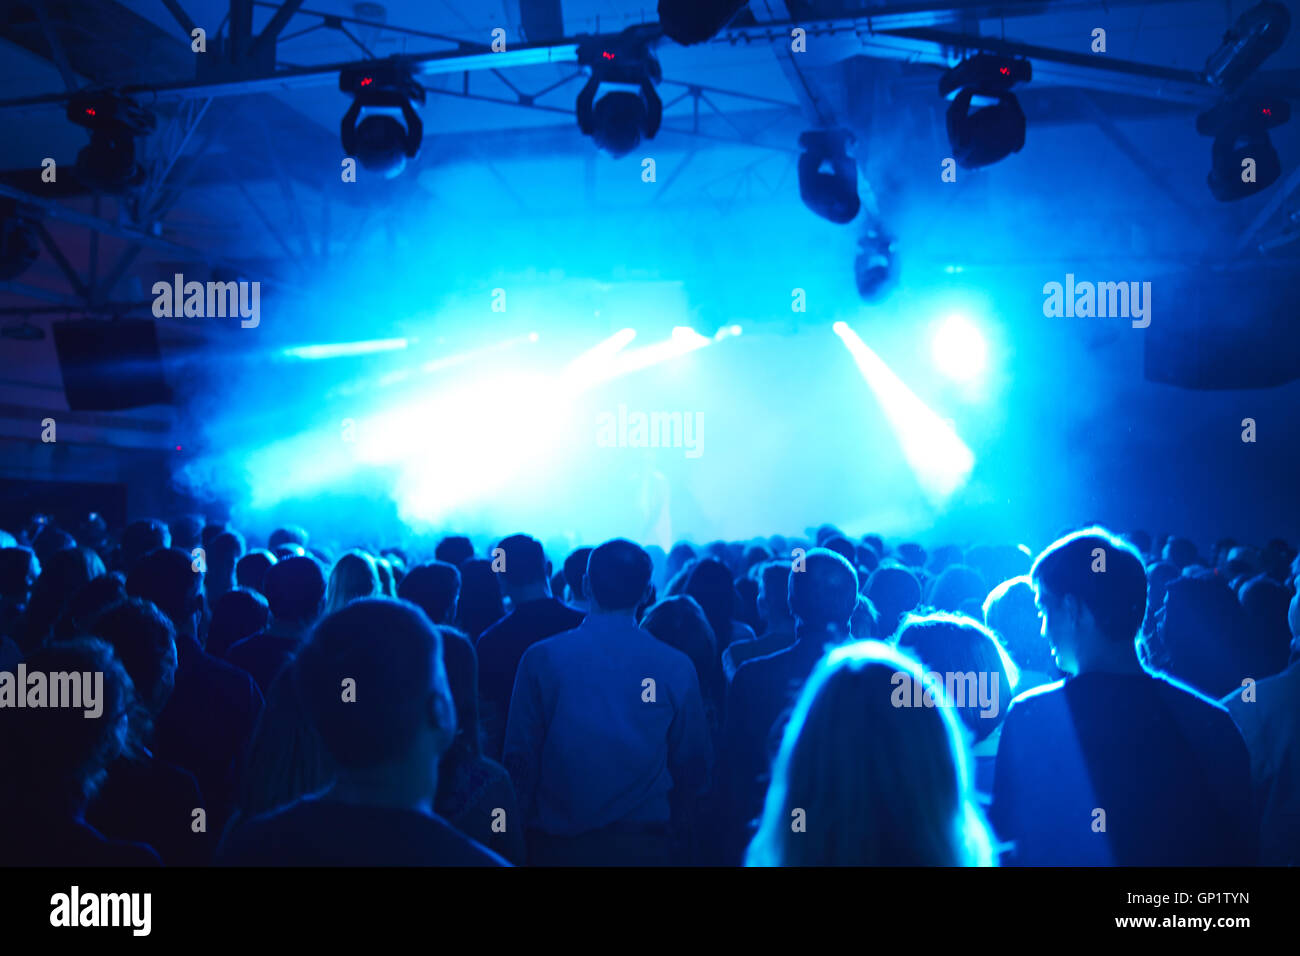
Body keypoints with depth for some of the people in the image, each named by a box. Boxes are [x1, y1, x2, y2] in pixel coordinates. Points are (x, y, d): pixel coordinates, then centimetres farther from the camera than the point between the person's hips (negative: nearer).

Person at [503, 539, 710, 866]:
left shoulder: (541, 658, -8)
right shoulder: (676, 667, -7)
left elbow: (519, 758, -4)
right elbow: (694, 774, 0)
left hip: (558, 843, 0)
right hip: (644, 845, 0)